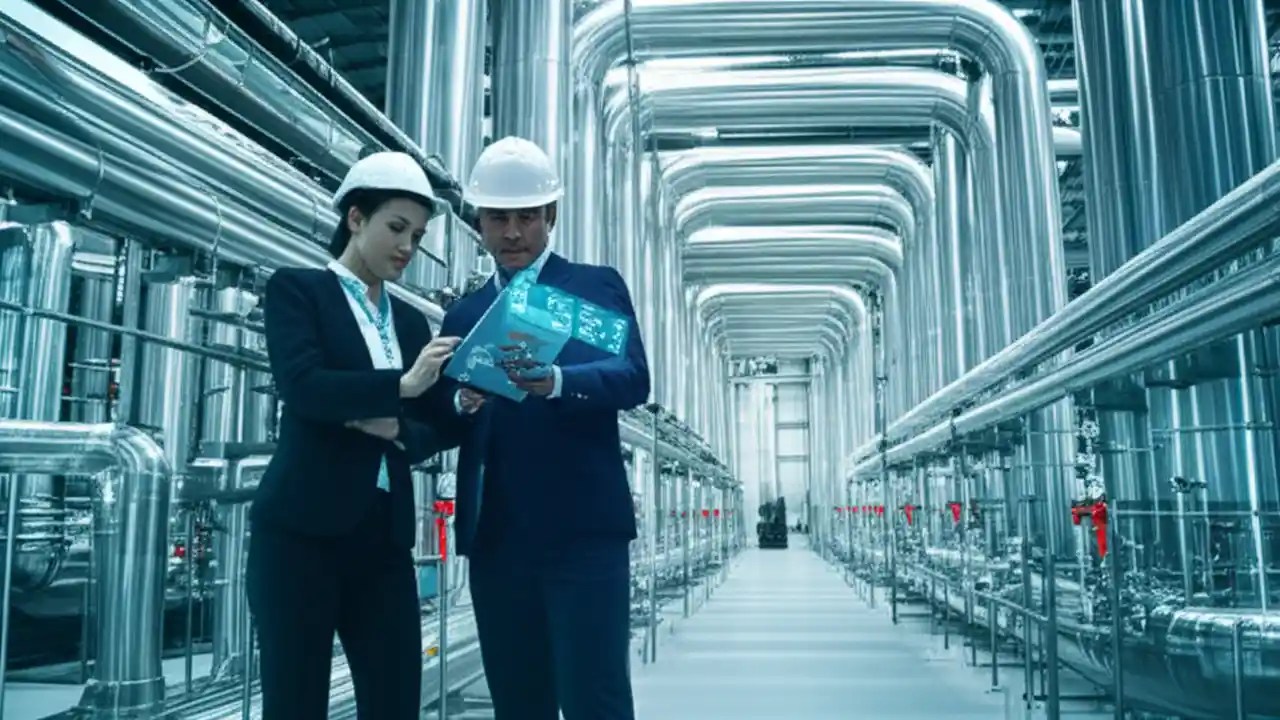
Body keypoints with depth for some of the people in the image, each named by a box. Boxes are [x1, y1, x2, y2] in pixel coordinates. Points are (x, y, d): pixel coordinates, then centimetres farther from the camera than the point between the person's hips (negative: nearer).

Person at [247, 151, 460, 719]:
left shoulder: (411, 321, 17)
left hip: (383, 538, 5)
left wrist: (397, 430, -8)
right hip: (302, 532, -5)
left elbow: (431, 432, 12)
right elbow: (302, 387, -15)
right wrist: (401, 384, -23)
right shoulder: (296, 288, 2)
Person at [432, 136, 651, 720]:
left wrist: (554, 382, -28)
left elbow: (633, 378, -10)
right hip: (495, 538, 4)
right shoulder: (462, 315, 17)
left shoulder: (597, 285, 6)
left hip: (583, 529, -4)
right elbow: (444, 426, 10)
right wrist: (463, 403, -13)